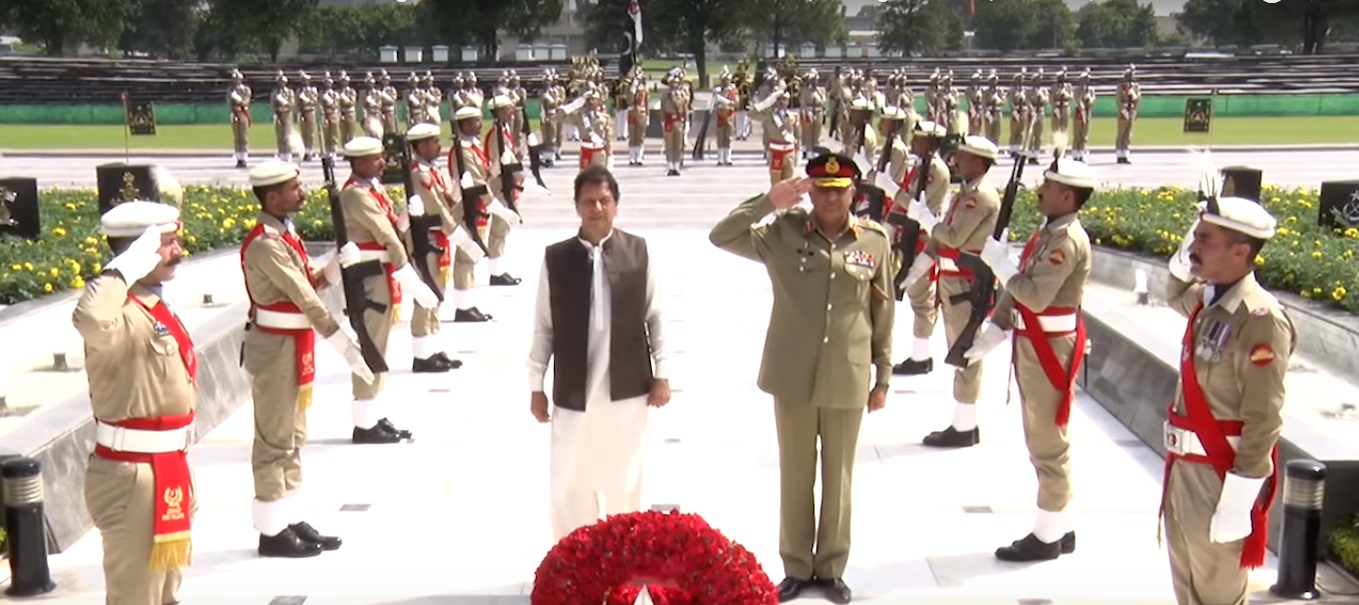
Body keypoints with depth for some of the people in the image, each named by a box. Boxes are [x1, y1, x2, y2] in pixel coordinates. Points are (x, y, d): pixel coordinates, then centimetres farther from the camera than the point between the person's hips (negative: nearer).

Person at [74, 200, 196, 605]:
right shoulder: (124, 316, -23)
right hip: (134, 477, -10)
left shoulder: (153, 308, 8)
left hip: (164, 470, 10)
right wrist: (126, 267, -35)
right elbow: (89, 319, -51)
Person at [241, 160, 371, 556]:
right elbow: (306, 299, -26)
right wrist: (345, 345, -28)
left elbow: (311, 283, 11)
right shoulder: (265, 244, -21)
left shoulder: (285, 233, 10)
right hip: (275, 349, -10)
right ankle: (272, 531, 8)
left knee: (292, 438, 15)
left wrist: (339, 263, -7)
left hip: (293, 348, 10)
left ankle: (292, 521, 24)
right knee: (275, 440, -1)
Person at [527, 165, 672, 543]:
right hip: (573, 392, 0)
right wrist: (536, 385, 3)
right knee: (569, 486, 4)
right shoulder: (556, 258, -3)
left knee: (624, 483, 12)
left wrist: (662, 374, 2)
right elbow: (544, 327, 2)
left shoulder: (638, 251, -1)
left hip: (628, 389, 1)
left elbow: (655, 317, 4)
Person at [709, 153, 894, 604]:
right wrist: (768, 202, -20)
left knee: (838, 477, 13)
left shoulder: (875, 240, -2)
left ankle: (832, 568, 29)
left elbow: (883, 312, 4)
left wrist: (884, 376, 7)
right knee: (795, 477, 12)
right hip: (793, 378, 0)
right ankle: (796, 567, 28)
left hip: (847, 381, 1)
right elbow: (721, 237, -10)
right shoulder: (784, 233, -5)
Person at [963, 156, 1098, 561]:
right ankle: (1058, 529, 27)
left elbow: (1035, 296, -27)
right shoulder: (1047, 232, 12)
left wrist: (998, 261, -18)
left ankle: (1048, 536, 9)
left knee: (1048, 443, -1)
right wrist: (991, 332, 12)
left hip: (1050, 348, -10)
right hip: (1032, 345, 10)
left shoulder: (1068, 241, -19)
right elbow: (1016, 291, 16)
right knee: (1042, 440, 17)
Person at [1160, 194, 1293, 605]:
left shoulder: (1261, 320, -21)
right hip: (1184, 465, 8)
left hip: (1222, 474, -8)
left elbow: (1264, 421, -22)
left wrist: (1239, 498, -22)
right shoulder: (1207, 301, 5)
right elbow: (1175, 296, 31)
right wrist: (1183, 261, 10)